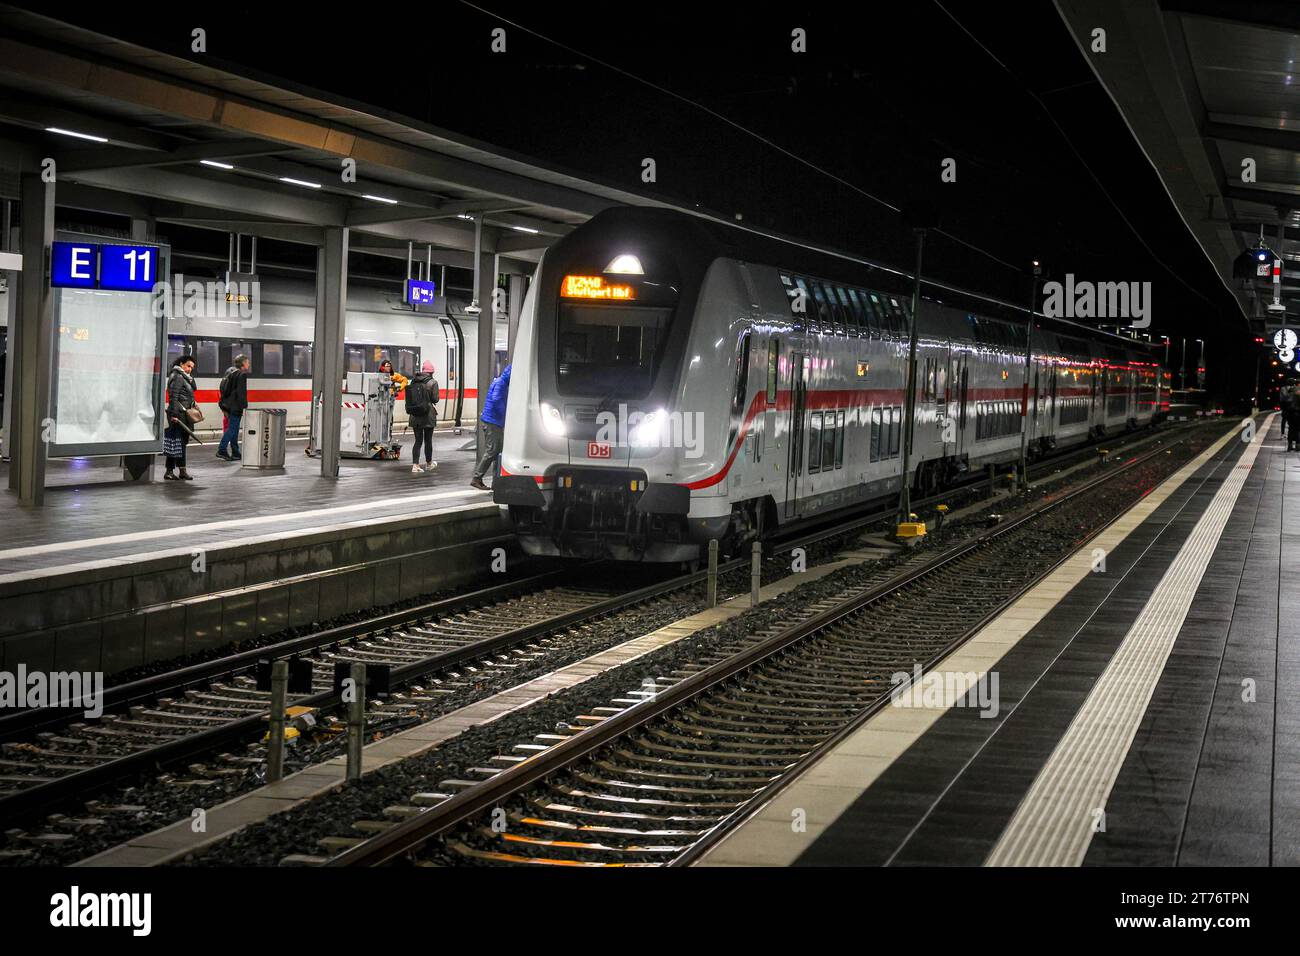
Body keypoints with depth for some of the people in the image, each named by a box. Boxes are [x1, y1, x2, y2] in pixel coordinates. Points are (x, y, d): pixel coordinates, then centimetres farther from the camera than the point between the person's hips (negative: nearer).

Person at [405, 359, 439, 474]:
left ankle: (415, 465, -3)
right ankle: (429, 464, 27)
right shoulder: (432, 383, -11)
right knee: (428, 440, 11)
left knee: (418, 440, 8)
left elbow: (409, 398, 4)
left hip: (415, 416, 4)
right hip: (428, 415, -4)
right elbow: (435, 399, -12)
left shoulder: (413, 381, 3)